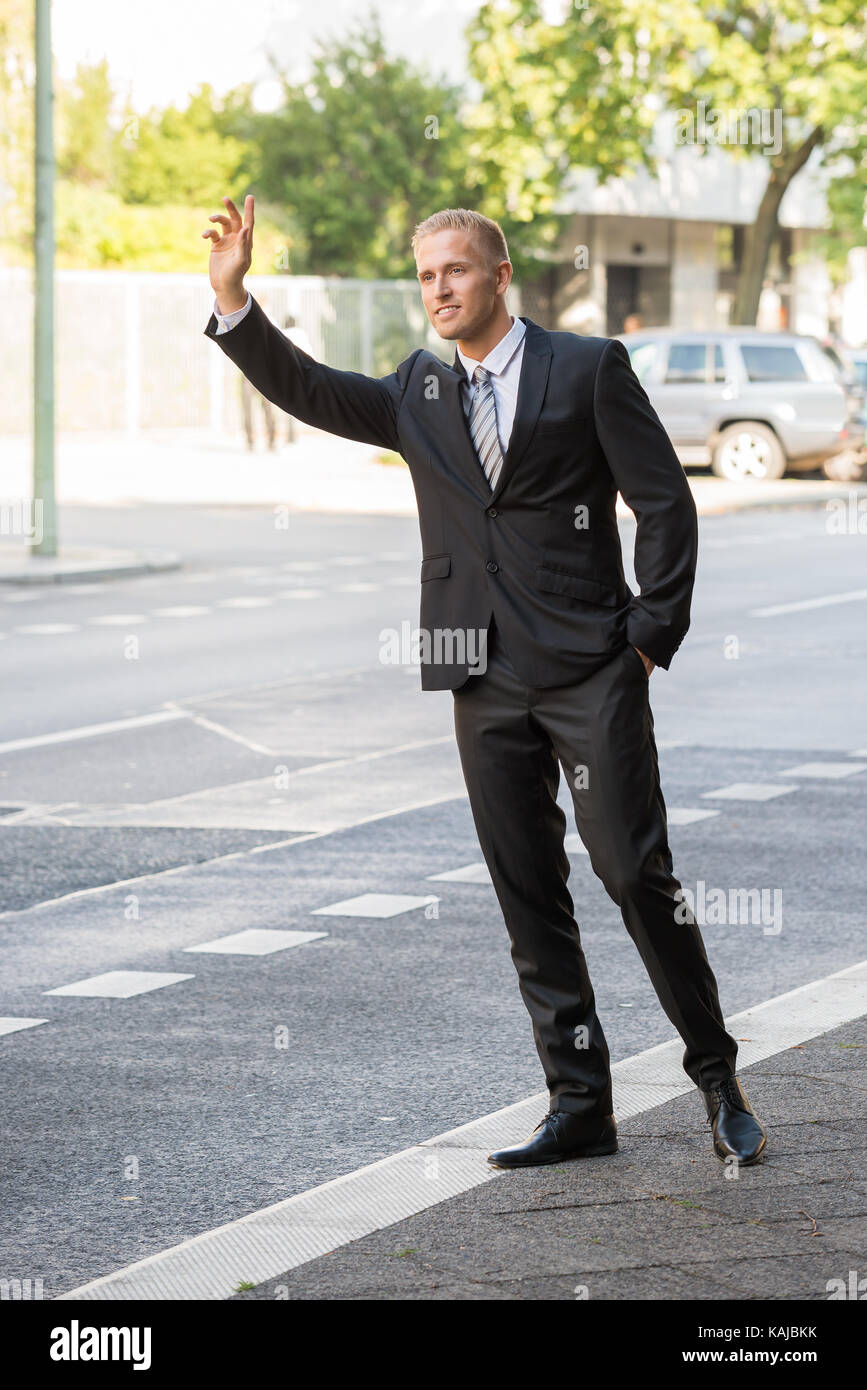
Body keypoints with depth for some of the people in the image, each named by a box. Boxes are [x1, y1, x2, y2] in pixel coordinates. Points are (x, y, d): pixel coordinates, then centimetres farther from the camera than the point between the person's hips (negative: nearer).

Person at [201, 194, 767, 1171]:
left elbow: (666, 504, -1)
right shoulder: (419, 394, 14)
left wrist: (652, 635, -7)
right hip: (486, 685, 5)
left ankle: (717, 1079, 6)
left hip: (589, 669, -5)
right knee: (528, 899, 5)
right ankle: (579, 1106, 11)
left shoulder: (589, 368, 0)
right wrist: (231, 298, -6)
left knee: (635, 870, -8)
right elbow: (305, 390, 8)